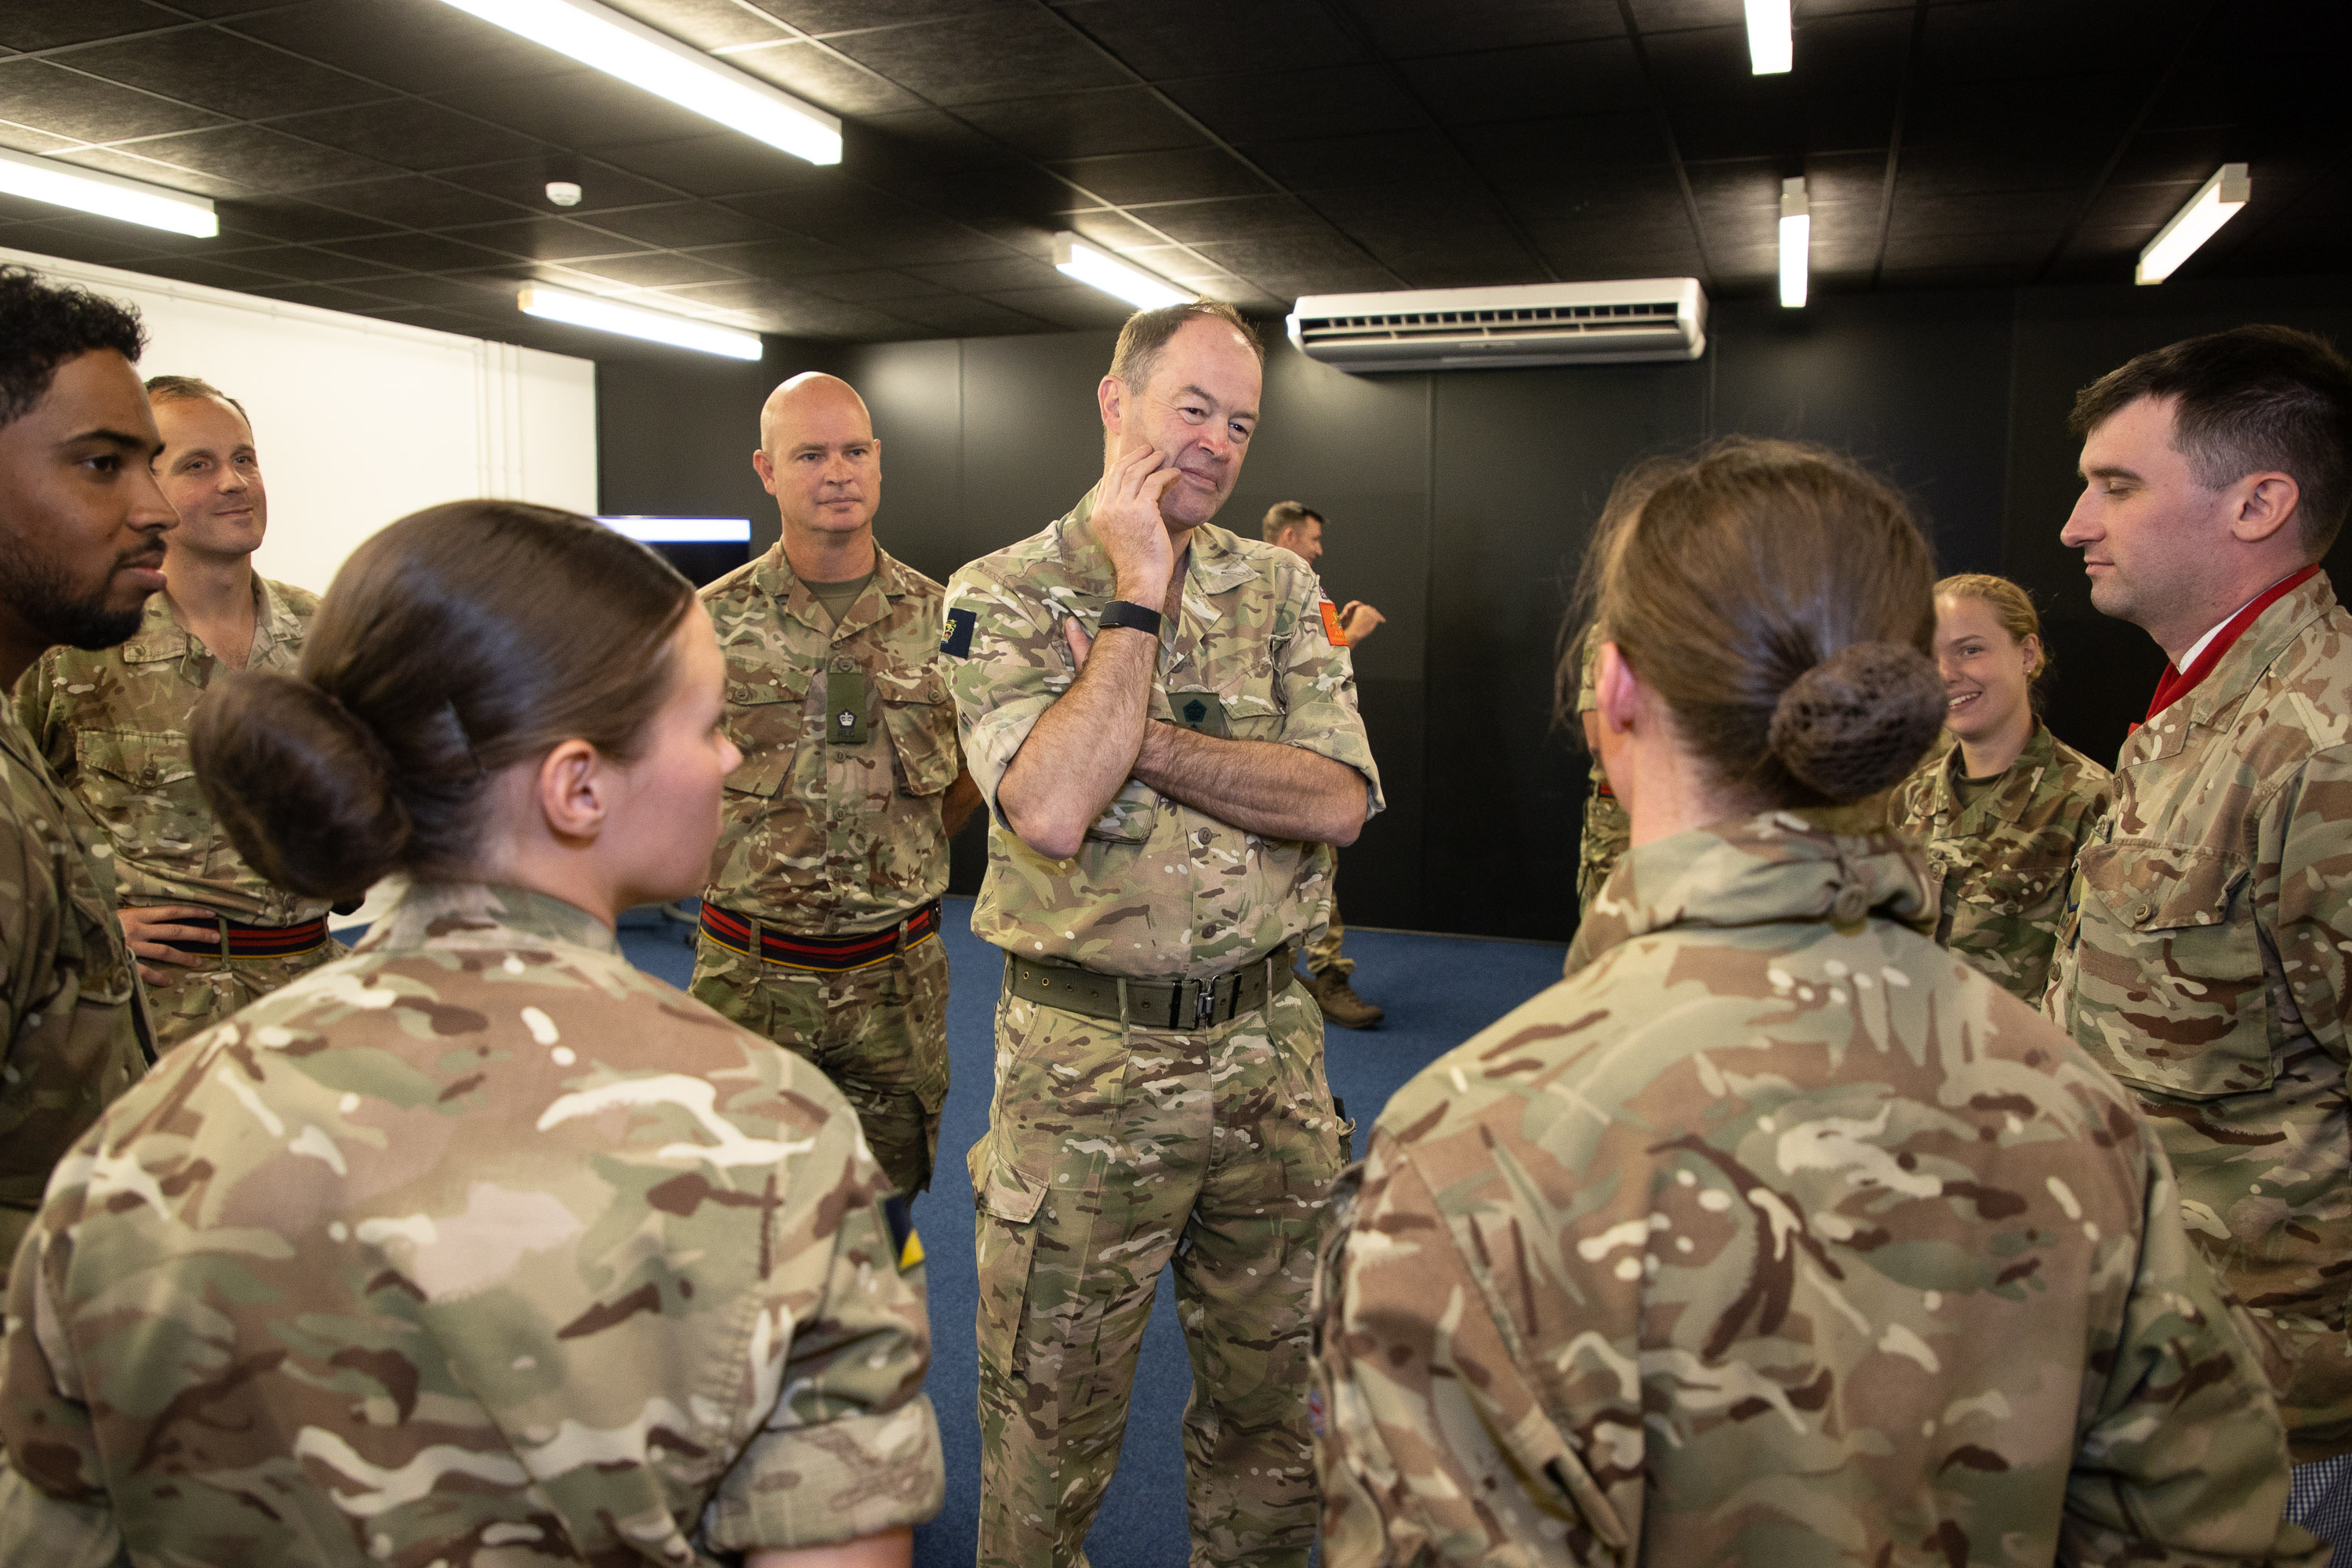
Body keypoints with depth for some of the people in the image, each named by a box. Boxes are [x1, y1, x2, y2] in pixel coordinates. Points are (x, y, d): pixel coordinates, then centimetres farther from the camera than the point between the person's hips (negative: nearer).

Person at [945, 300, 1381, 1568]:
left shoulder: (1281, 586, 5)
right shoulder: (1003, 594, -6)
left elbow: (1337, 799, -8)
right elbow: (1050, 810, -23)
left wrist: (1141, 742, -17)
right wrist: (1139, 594, -17)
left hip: (1270, 1046, 4)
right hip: (1085, 1063, -3)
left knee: (1268, 1394, 20)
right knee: (1052, 1418, 12)